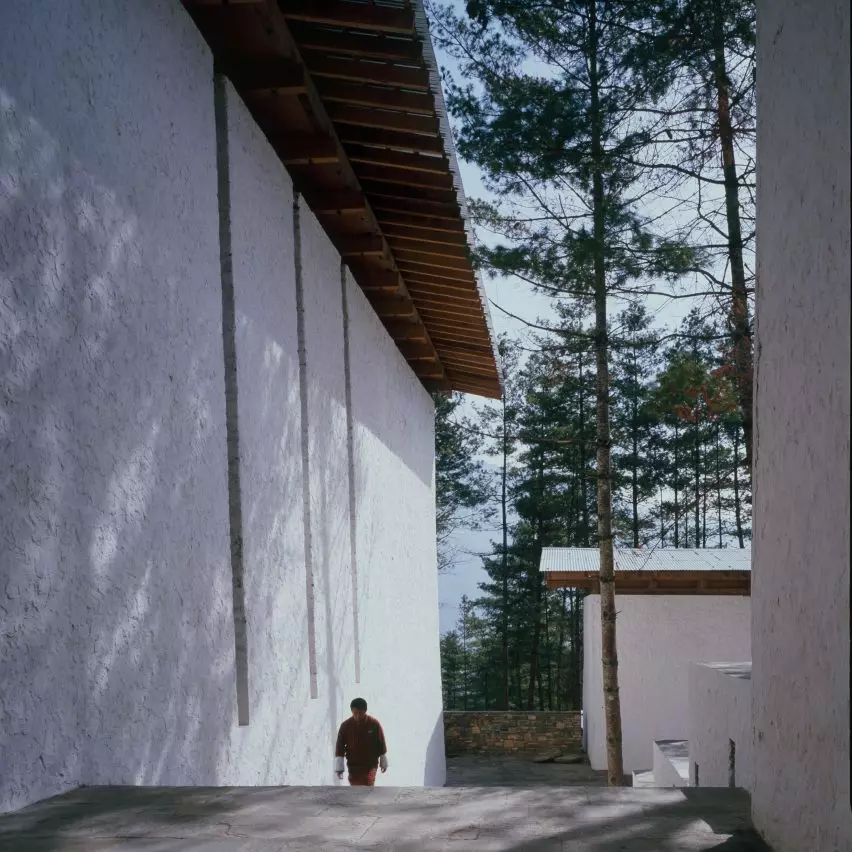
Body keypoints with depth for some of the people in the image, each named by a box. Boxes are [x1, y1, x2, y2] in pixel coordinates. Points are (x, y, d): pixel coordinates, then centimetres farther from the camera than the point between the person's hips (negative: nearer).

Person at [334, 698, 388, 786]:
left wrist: (383, 763, 9)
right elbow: (339, 746, -4)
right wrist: (338, 767, -7)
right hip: (353, 766, 1)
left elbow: (381, 743, 2)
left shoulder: (374, 724, -9)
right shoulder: (346, 726, -8)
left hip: (370, 765, -1)